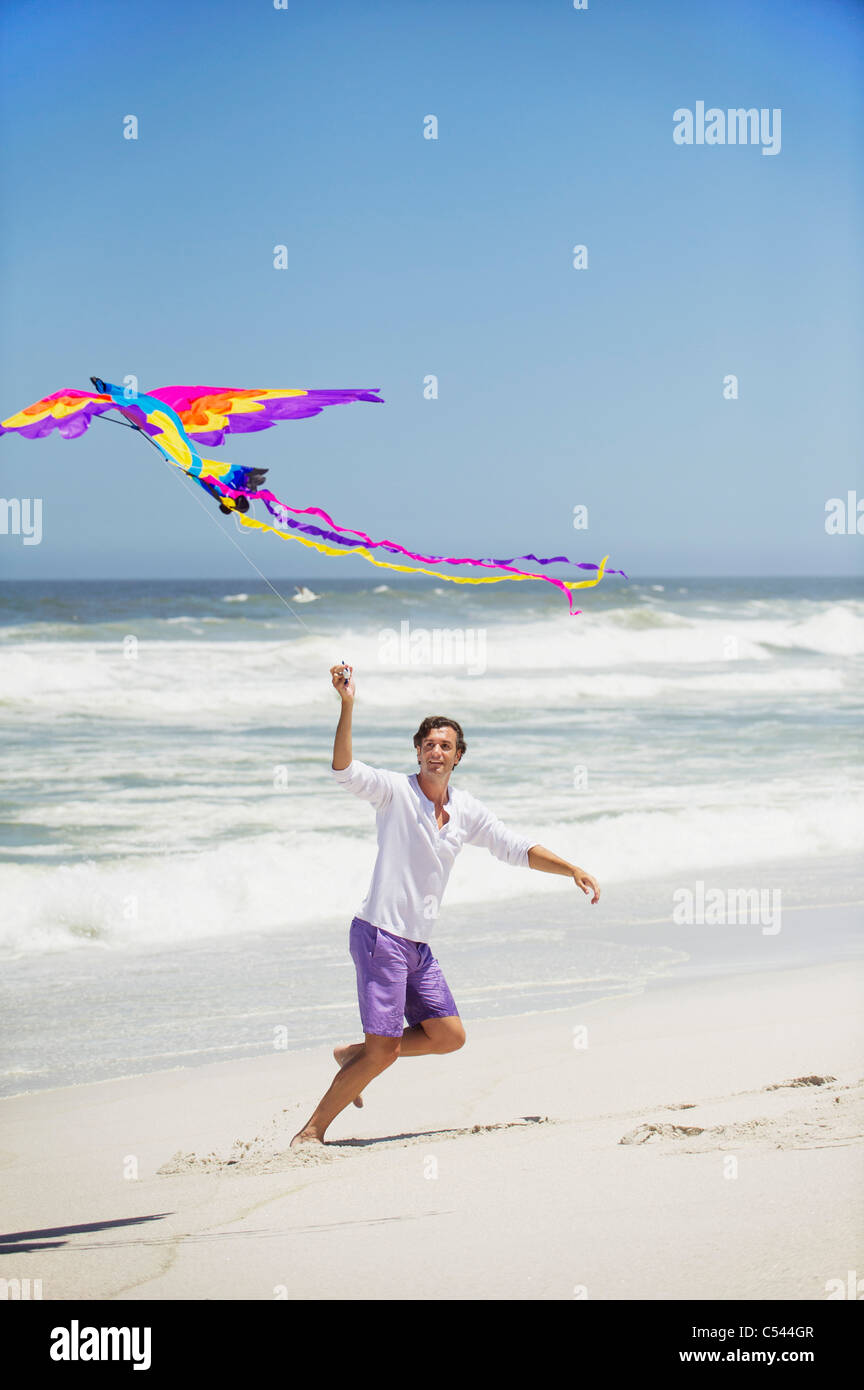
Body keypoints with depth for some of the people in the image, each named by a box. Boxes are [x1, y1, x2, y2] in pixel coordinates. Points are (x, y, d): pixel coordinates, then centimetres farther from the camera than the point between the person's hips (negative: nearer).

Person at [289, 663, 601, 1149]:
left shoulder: (467, 811, 9)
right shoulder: (394, 790, -9)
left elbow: (517, 848, 14)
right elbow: (346, 769, -26)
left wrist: (572, 869, 4)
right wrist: (347, 705, -36)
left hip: (418, 945, 7)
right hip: (381, 935, -7)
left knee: (449, 1035, 9)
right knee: (384, 1052, -11)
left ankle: (354, 1055, 23)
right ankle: (311, 1131, -1)